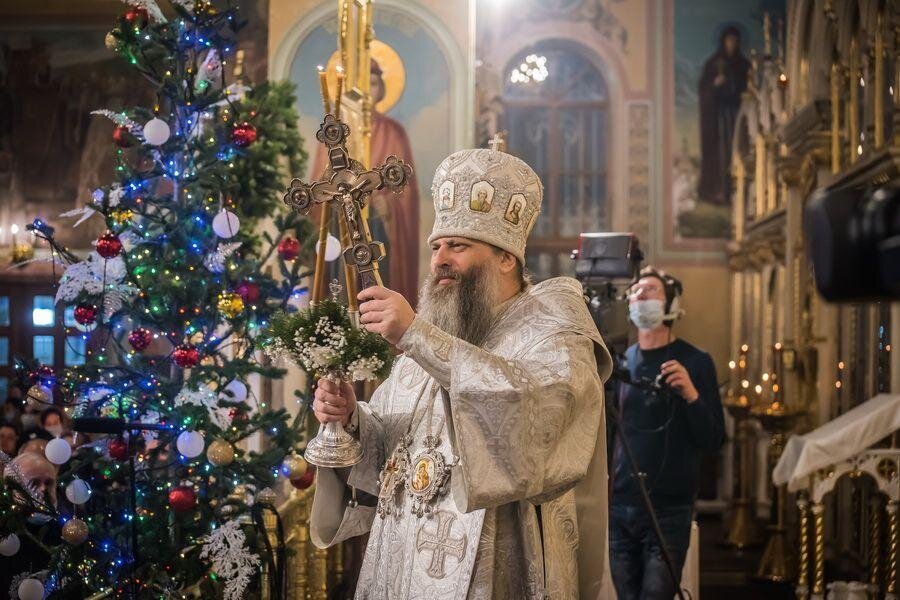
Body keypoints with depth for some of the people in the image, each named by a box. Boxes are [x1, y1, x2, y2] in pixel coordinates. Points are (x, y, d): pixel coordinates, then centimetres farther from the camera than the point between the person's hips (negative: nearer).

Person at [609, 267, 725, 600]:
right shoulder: (620, 362, 9)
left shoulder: (694, 362, -1)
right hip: (619, 508, 4)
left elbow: (713, 441, -4)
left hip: (668, 512, -4)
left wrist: (691, 394, -20)